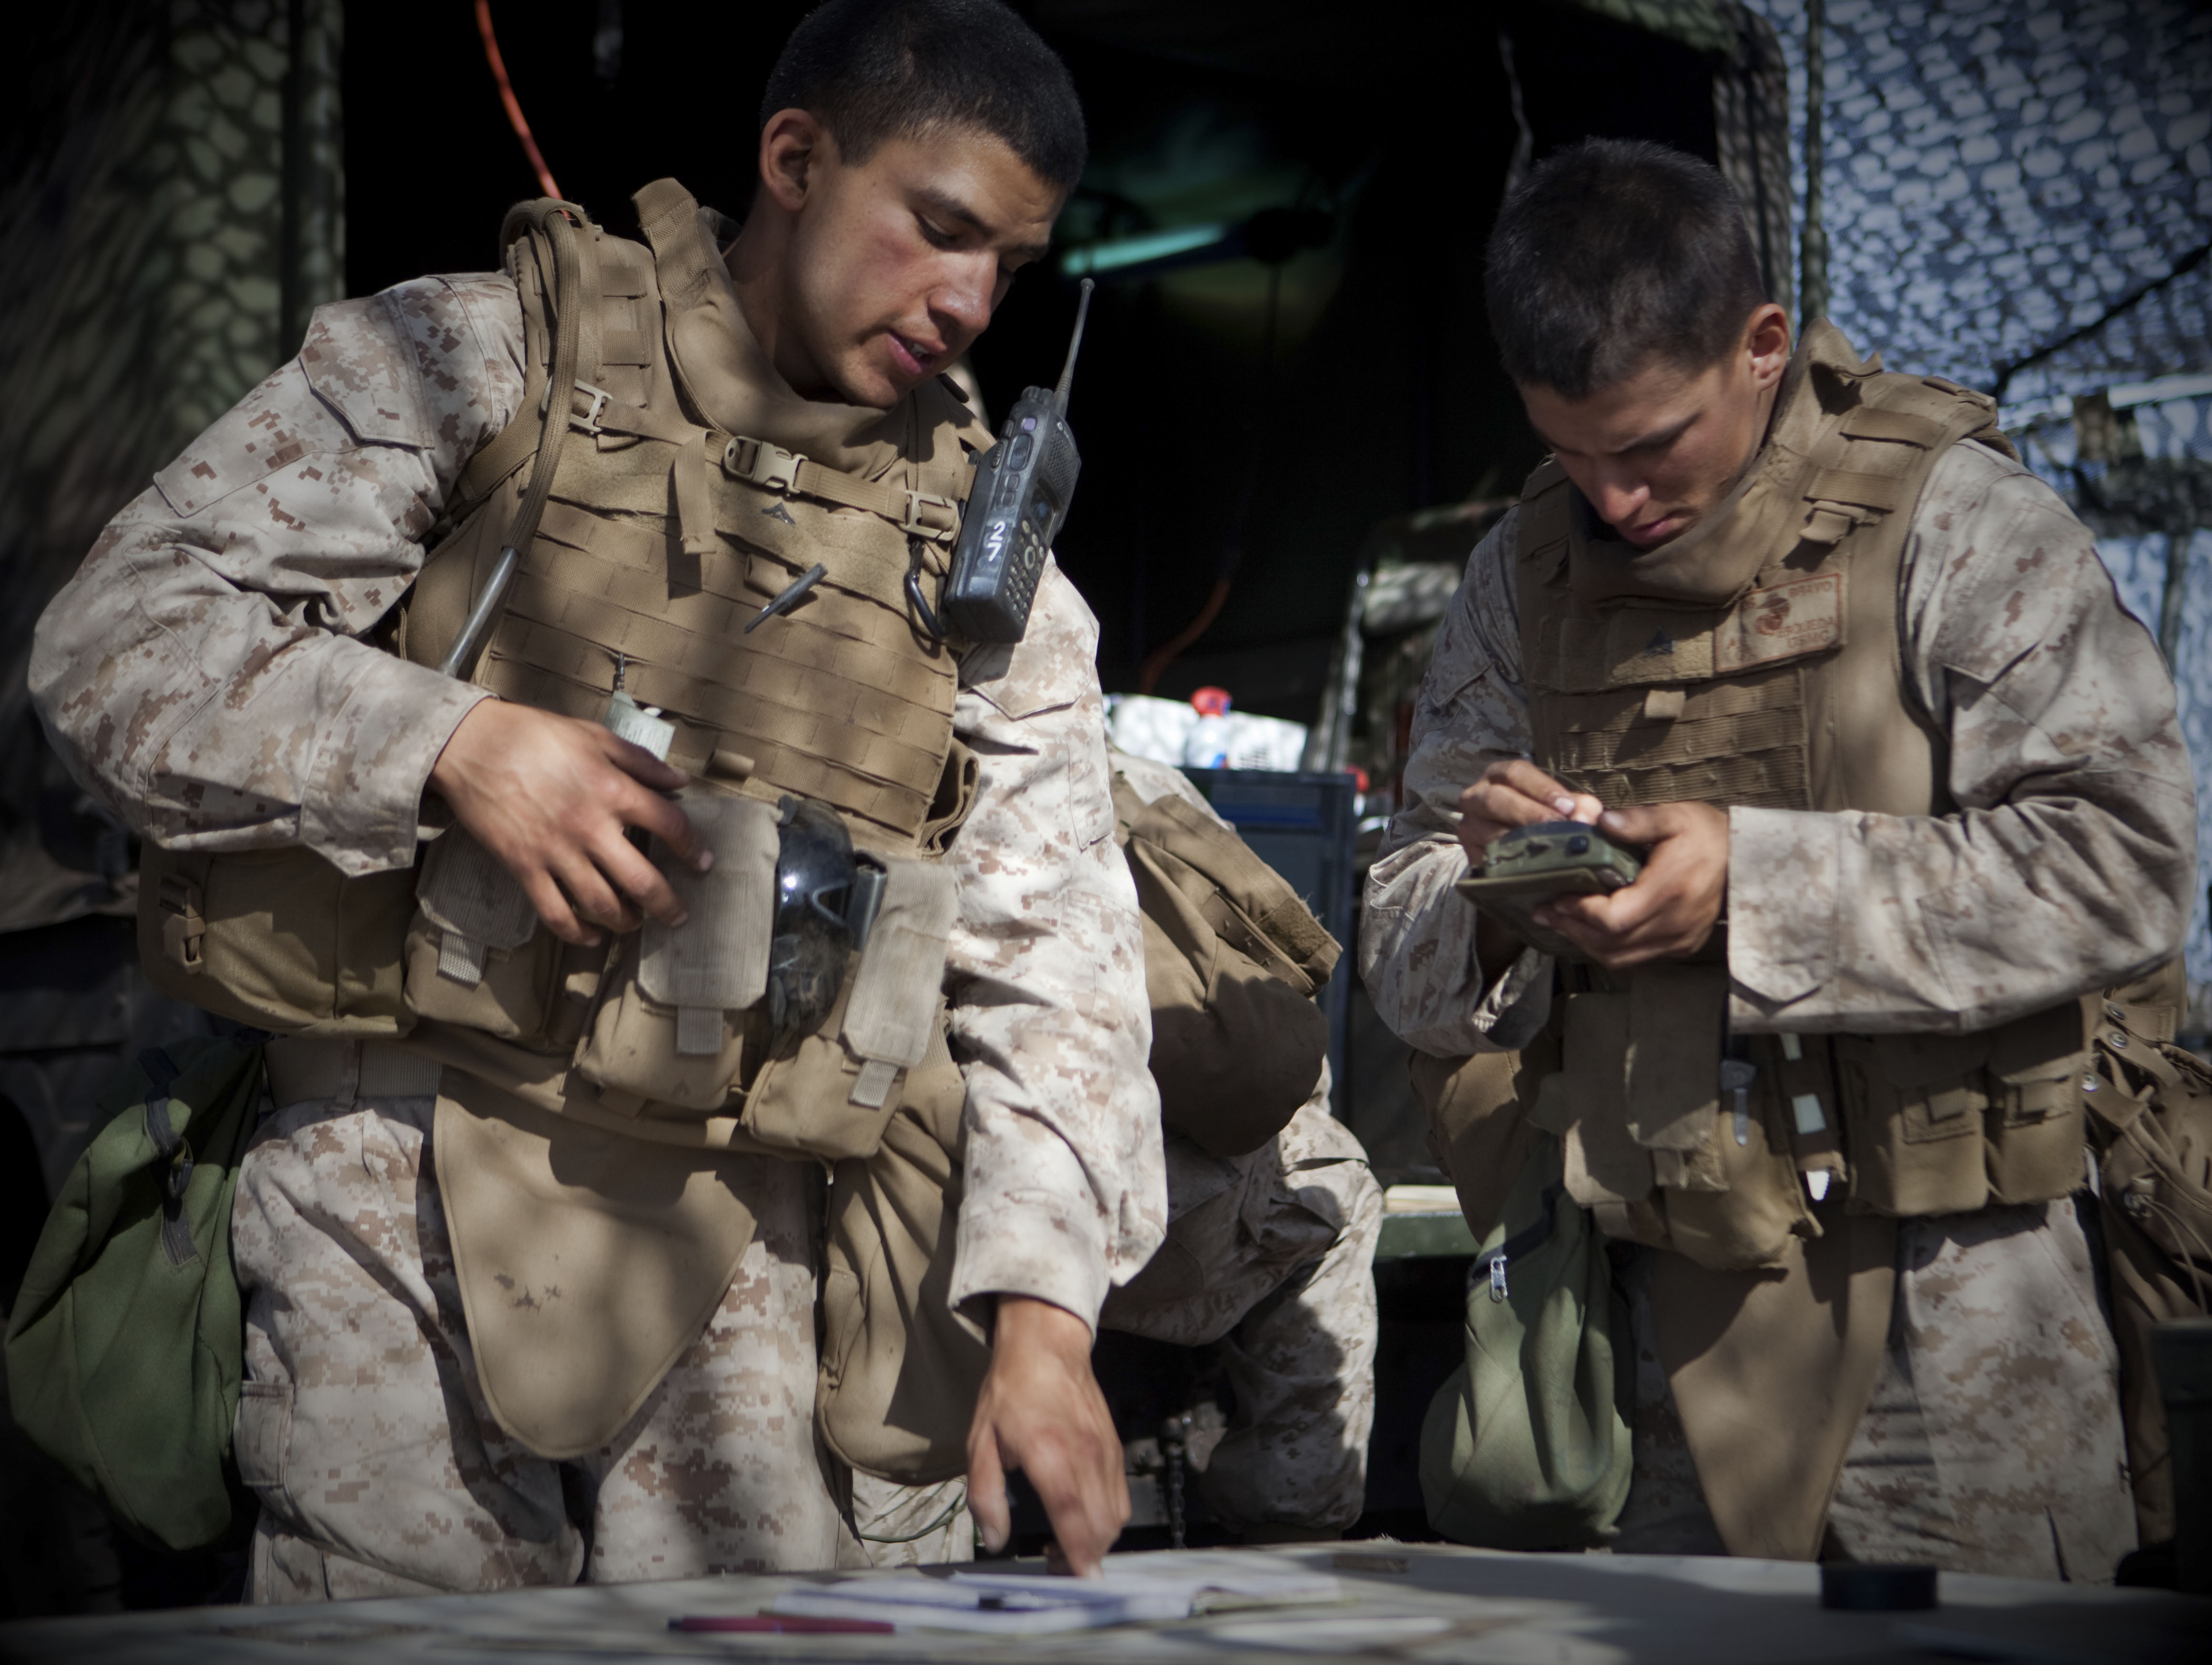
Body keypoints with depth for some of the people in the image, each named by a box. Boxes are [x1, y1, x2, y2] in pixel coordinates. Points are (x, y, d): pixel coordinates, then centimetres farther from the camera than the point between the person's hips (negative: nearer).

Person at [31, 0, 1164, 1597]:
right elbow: (121, 637, -4)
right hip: (410, 1190, -3)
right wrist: (455, 744, -18)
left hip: (744, 1254, 3)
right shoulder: (477, 359, 1)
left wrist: (1043, 1314, -10)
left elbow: (1057, 955, 4)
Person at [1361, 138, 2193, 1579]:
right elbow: (1408, 962, 13)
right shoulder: (1528, 574, 10)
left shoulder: (1949, 521, -5)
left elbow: (2122, 867, -15)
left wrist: (1759, 881, -18)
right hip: (1660, 1314, 4)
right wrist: (1487, 891, -11)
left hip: (1940, 1305, -4)